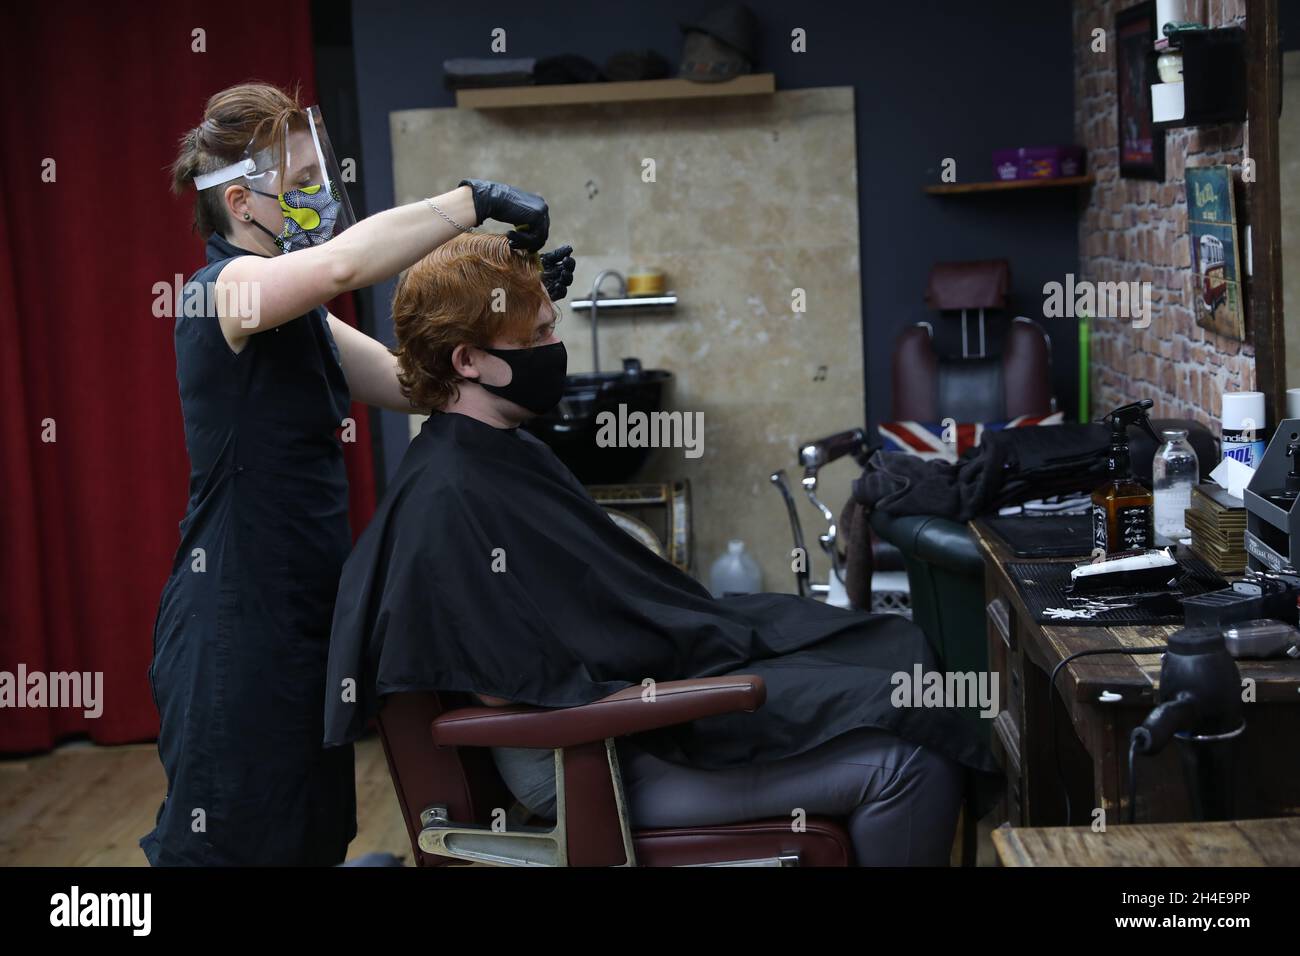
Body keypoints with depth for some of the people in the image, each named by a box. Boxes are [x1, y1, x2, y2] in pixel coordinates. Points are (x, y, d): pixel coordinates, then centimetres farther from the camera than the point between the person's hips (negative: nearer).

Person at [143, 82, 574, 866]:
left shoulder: (295, 317, 13)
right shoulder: (227, 288, -16)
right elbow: (342, 264, -36)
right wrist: (472, 201, -27)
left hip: (298, 610, 9)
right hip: (237, 621, -9)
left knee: (314, 835, 16)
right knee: (234, 840, 1)